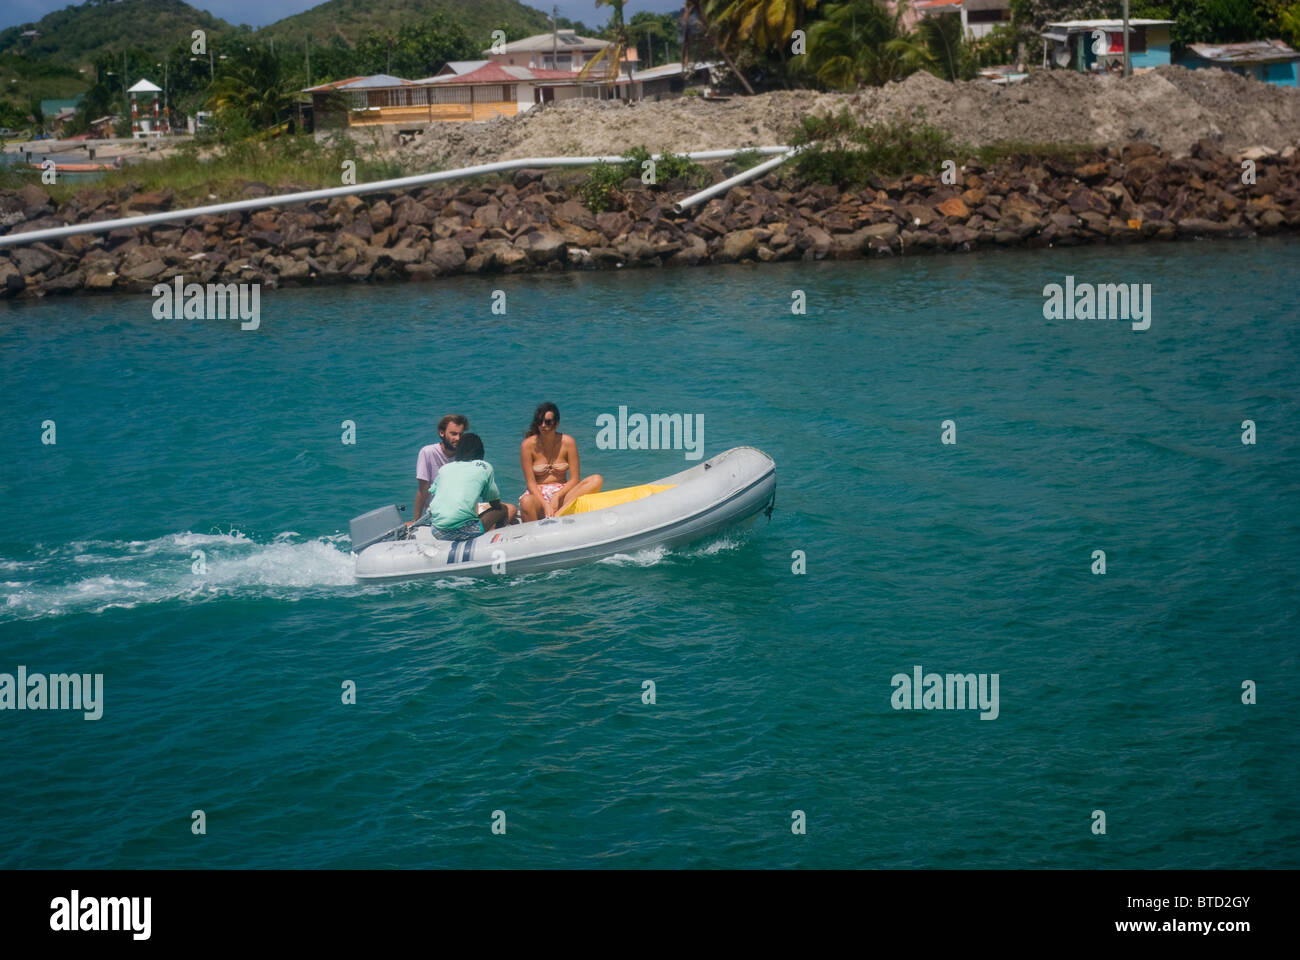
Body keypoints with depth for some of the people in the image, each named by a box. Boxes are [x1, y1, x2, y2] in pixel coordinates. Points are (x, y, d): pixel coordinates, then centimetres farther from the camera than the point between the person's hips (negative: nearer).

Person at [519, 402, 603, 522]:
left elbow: (574, 479, -3)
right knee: (526, 503, -42)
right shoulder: (528, 445, -5)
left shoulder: (567, 442, -2)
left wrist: (557, 496, -20)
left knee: (597, 480, -25)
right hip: (538, 494, -3)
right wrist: (545, 505, -24)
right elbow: (531, 483, -8)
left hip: (562, 493, 3)